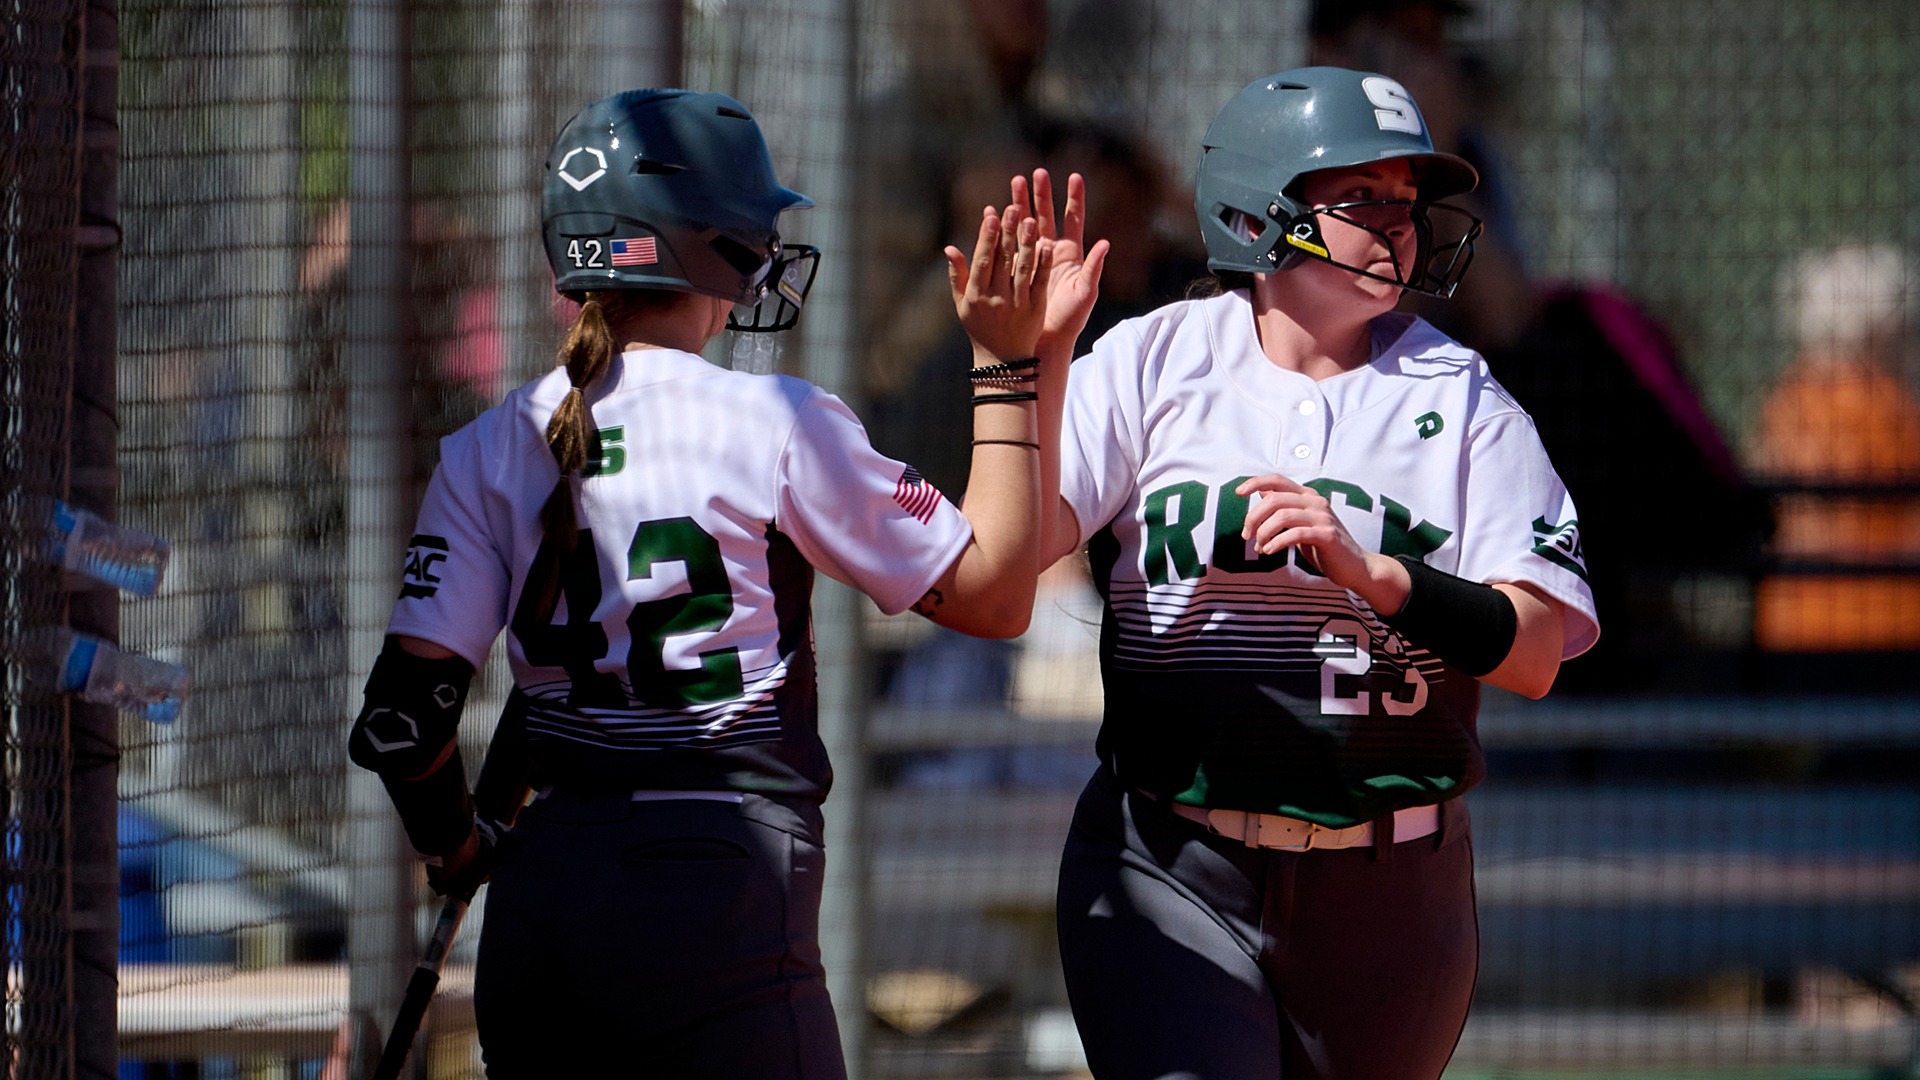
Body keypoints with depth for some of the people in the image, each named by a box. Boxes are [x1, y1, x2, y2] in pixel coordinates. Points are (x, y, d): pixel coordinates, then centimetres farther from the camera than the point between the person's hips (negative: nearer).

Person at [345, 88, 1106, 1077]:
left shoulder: (490, 450, 5)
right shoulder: (776, 426, -5)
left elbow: (400, 721, 0)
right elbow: (994, 596, 3)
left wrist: (456, 851, 19)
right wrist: (1008, 366, 8)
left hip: (541, 903, 5)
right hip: (721, 898, -5)